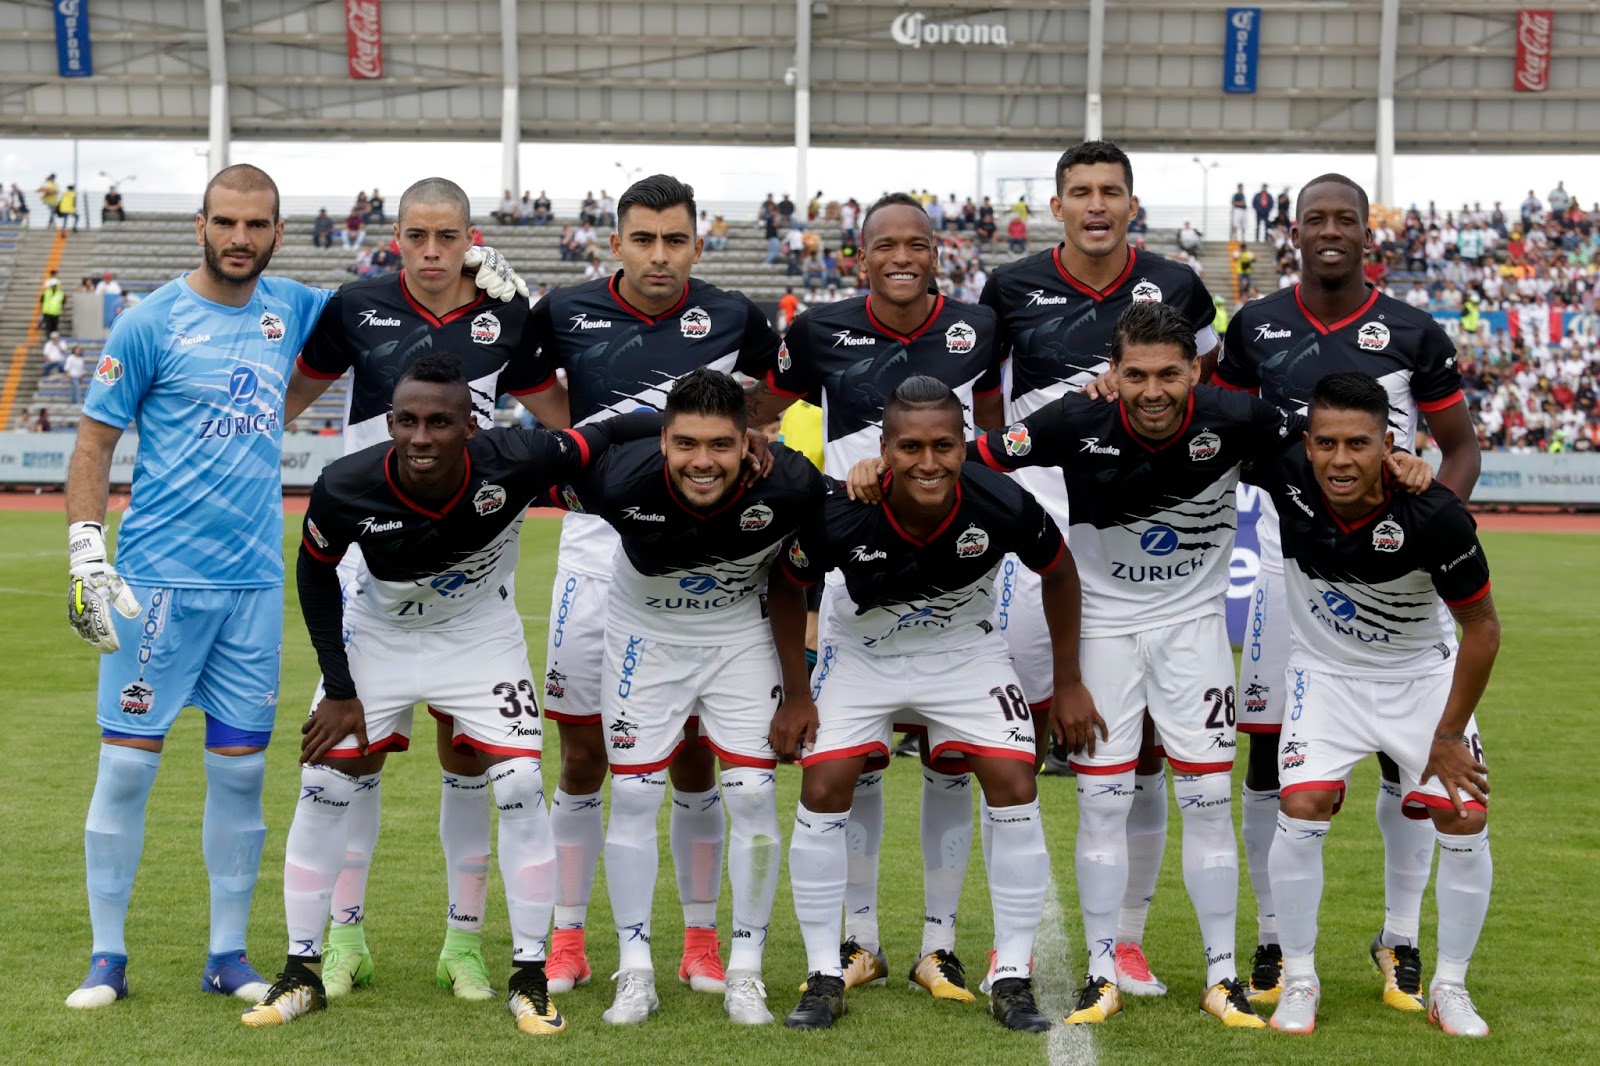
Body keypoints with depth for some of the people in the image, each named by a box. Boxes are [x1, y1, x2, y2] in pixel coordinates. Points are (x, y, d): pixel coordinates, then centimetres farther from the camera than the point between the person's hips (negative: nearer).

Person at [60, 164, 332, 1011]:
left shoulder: (290, 309, 8)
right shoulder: (151, 323, -6)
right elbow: (95, 440, -4)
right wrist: (85, 552, -13)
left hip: (255, 582, 4)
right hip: (160, 578, -4)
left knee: (241, 770, 9)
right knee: (127, 763, -1)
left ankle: (228, 956, 19)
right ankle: (107, 958, 10)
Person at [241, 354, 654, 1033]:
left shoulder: (513, 463, -33)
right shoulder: (345, 488, -29)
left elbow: (612, 434, -17)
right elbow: (315, 571, -8)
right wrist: (338, 689, -8)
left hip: (481, 636, -1)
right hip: (377, 633, 1)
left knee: (520, 787, -11)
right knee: (324, 787, -3)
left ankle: (529, 978, 4)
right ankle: (302, 973, 13)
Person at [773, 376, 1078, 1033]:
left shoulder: (1002, 507, -30)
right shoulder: (838, 517, -32)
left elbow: (1059, 573, -7)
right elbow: (786, 589, -9)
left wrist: (1068, 684, -2)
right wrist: (795, 696, -6)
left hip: (966, 651, 0)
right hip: (861, 652, 0)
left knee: (1014, 787, -12)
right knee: (823, 791, -11)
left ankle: (1012, 979, 1)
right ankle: (824, 979, 4)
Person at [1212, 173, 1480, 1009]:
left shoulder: (1413, 334, 1)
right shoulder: (1255, 326, 5)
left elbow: (1461, 446, 7)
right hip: (1286, 556, 1)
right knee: (1269, 747, 0)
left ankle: (1400, 940, 16)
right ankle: (1273, 940, 14)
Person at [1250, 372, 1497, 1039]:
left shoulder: (1434, 516, -32)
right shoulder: (1286, 479, -26)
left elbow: (1482, 628, -17)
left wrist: (1449, 736, -12)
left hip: (1423, 675, -1)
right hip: (1326, 672, 1)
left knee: (1465, 820, -8)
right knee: (1301, 810, -16)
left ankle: (1450, 988, 13)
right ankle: (1299, 980, 3)